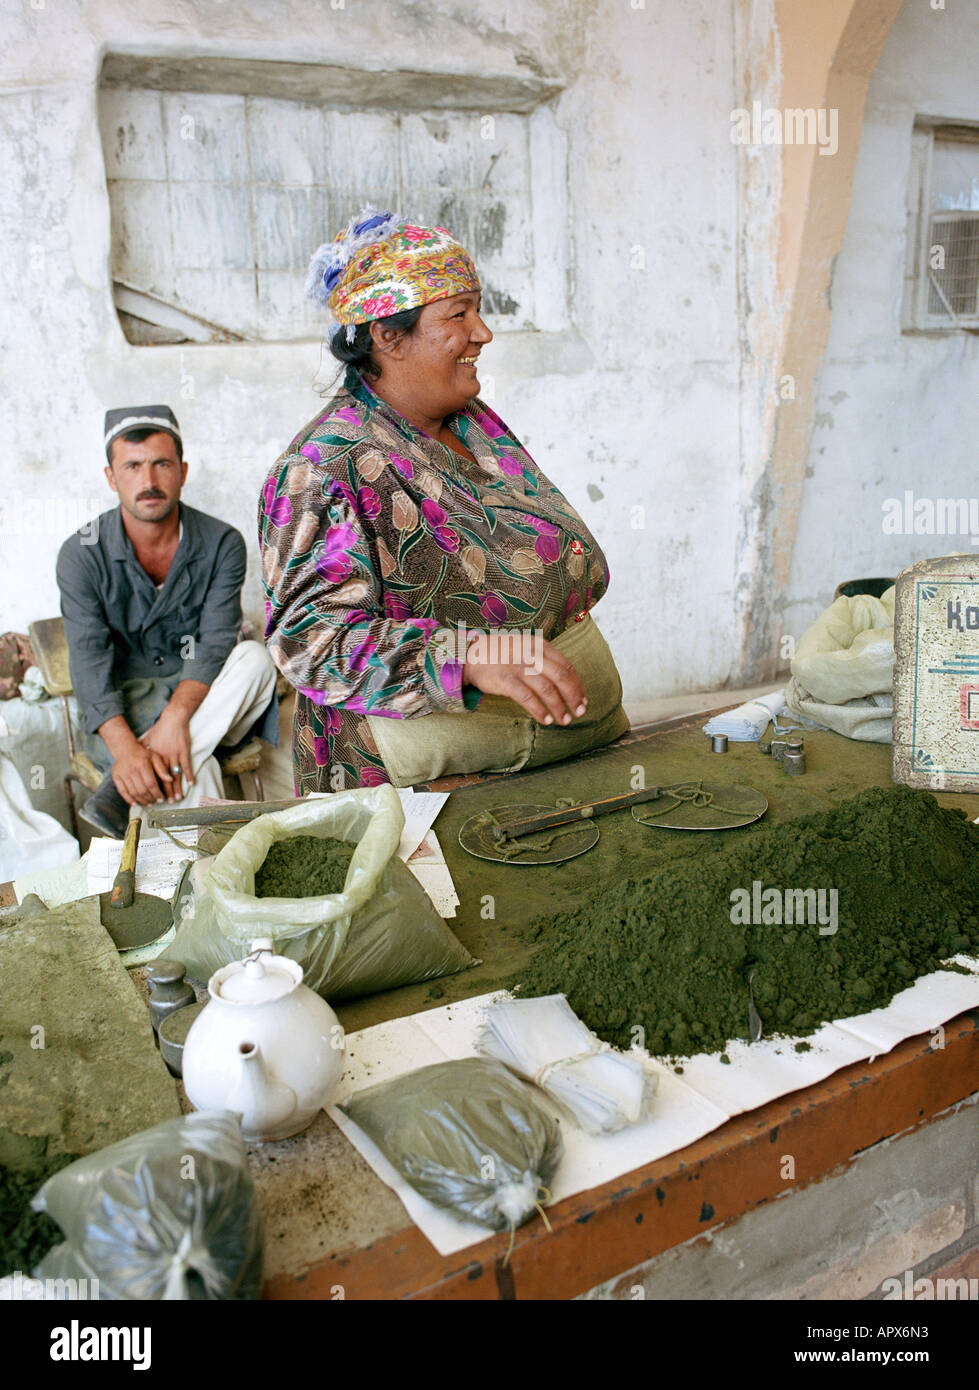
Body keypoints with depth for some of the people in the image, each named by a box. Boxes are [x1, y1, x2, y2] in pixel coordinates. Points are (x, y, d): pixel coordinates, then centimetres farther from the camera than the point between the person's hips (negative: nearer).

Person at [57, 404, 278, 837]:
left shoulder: (222, 544, -7)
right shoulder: (81, 554, -10)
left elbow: (216, 643, -16)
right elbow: (90, 663, -19)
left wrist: (176, 716, -35)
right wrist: (125, 748, -37)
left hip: (201, 699, 2)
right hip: (121, 709, -2)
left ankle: (121, 791, -36)